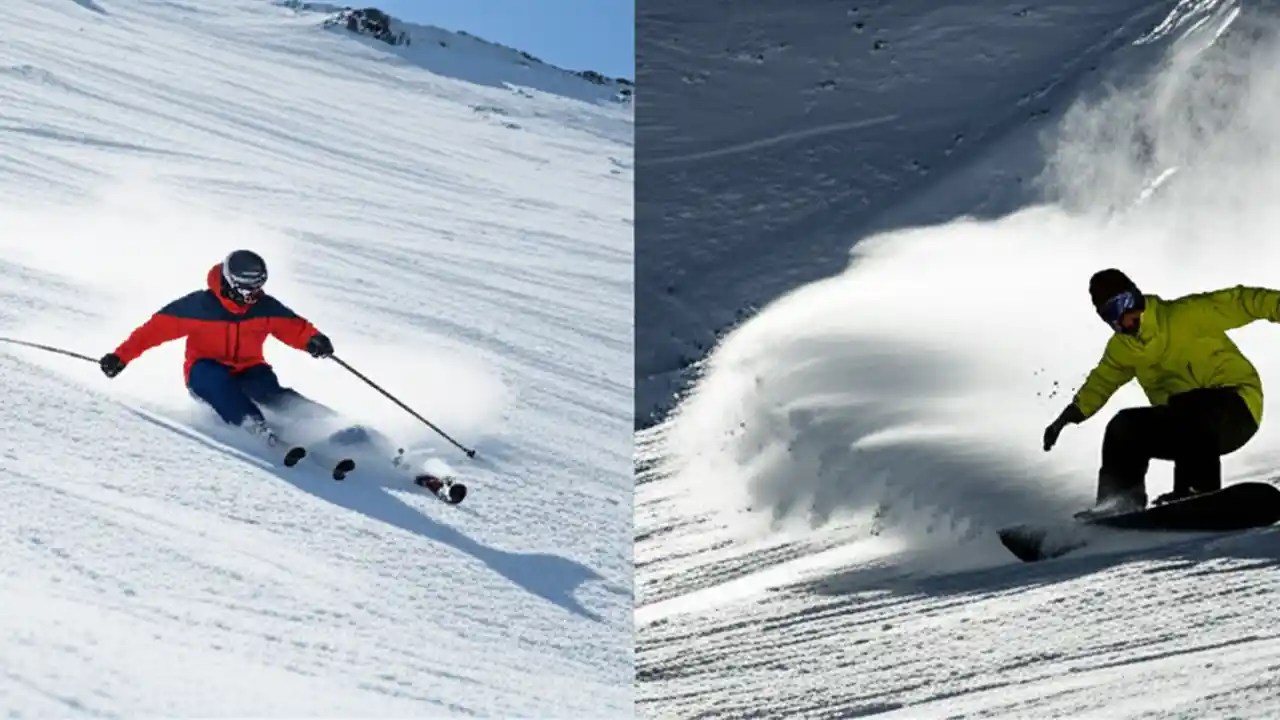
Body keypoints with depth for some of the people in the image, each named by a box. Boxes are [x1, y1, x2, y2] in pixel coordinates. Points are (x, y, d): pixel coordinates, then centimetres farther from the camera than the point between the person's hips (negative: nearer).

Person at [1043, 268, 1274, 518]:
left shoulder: (1186, 315, -15)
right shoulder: (1121, 348, 5)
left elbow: (1240, 301, -21)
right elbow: (1101, 381, 23)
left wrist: (1275, 303, -36)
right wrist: (1070, 415, 14)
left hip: (1238, 406, -7)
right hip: (1187, 425, 7)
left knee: (1189, 408, -36)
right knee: (1125, 428, -8)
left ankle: (1200, 492, -37)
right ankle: (1118, 503, -2)